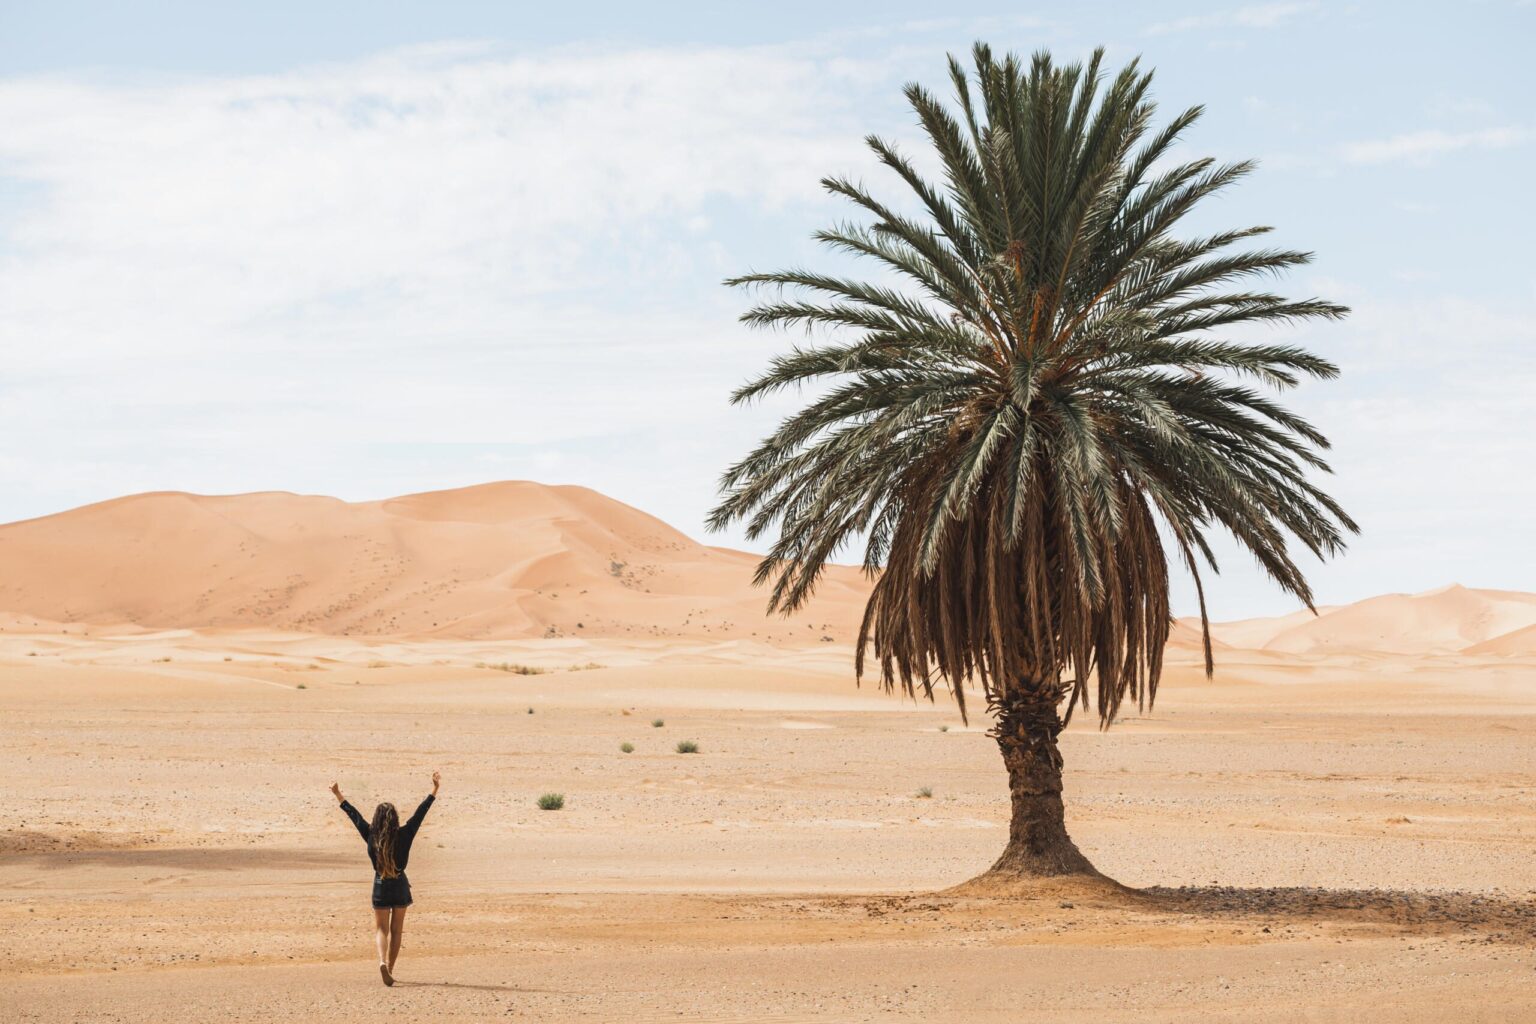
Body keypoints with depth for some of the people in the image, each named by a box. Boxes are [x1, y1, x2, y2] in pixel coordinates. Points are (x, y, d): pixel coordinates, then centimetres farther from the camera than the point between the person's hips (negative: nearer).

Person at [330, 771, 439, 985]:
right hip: (400, 885, 0)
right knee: (396, 930, 13)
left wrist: (338, 794, 11)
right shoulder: (403, 835, -12)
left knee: (381, 929, 5)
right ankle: (390, 968, 16)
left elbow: (352, 813, 0)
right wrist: (435, 788, -5)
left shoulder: (371, 836, -10)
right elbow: (421, 811, -9)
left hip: (380, 886, 0)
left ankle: (383, 962, -21)